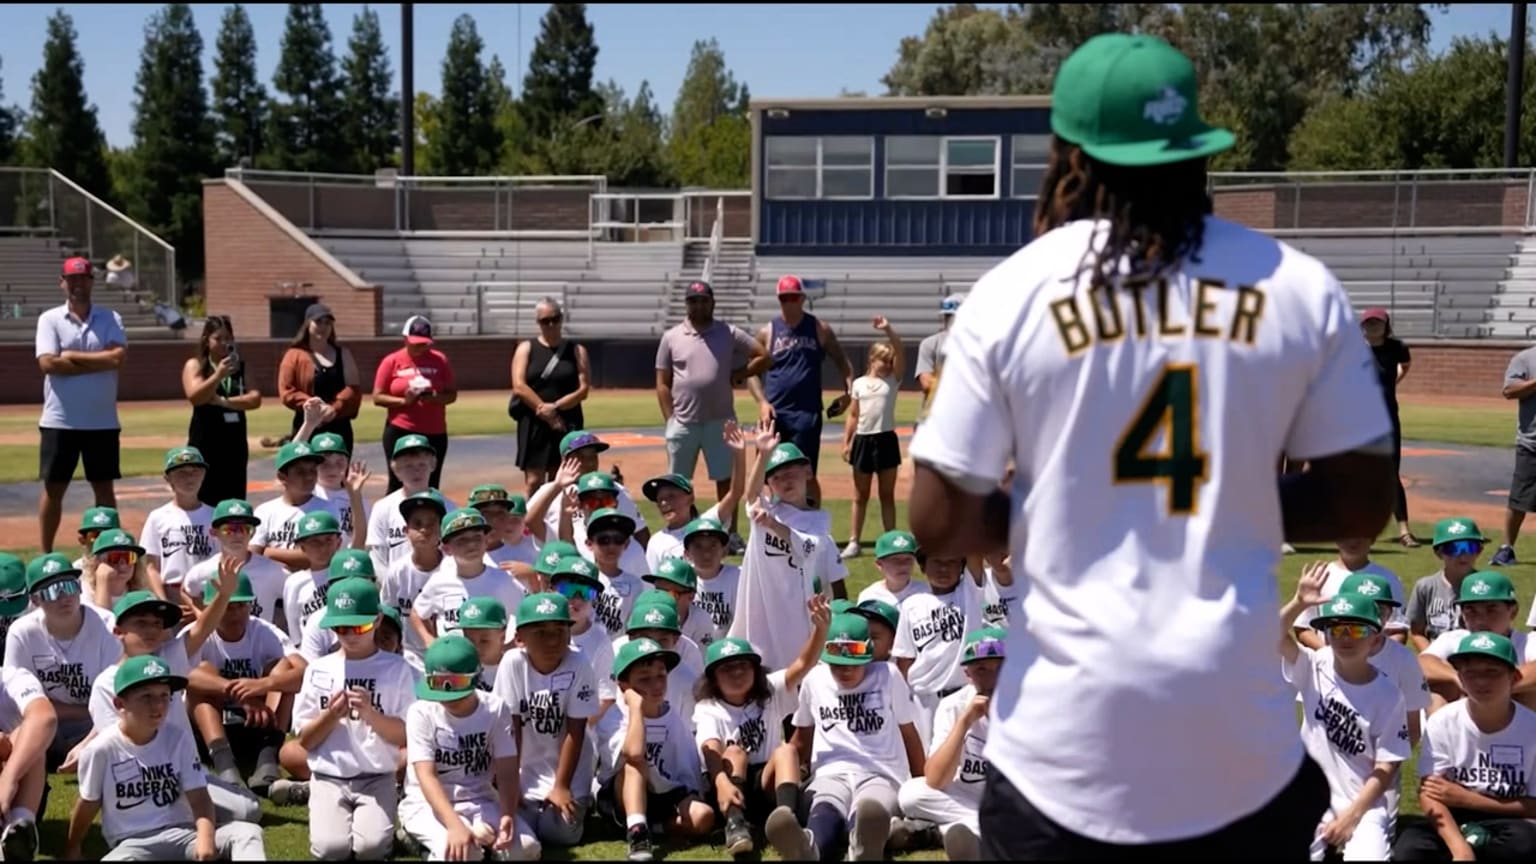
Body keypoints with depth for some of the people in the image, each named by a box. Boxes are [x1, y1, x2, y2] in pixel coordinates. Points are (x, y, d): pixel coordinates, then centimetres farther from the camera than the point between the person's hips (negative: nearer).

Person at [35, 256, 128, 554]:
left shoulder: (110, 318, 3)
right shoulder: (49, 319, 1)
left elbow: (118, 357, -13)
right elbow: (48, 364, -14)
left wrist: (73, 356, -12)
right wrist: (99, 363, -12)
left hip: (102, 421, 1)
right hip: (59, 421, -1)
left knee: (104, 487, 8)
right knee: (53, 489, 5)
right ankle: (46, 556, 14)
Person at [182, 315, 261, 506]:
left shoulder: (241, 366, 10)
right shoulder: (195, 365, 1)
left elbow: (255, 399, -2)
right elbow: (194, 397, -16)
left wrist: (224, 401, -15)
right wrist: (218, 375, -28)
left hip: (235, 442, 3)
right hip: (205, 443, -3)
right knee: (205, 501, -5)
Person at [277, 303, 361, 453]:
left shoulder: (343, 354, 12)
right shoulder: (295, 355, 2)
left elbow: (354, 388, 3)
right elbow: (286, 392, -5)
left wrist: (335, 407, -15)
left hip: (339, 429, 3)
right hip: (307, 430, -3)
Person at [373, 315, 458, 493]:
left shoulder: (440, 360, 4)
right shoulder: (391, 361, -1)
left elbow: (452, 394, 6)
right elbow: (377, 397, -1)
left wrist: (436, 398, -15)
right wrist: (403, 401, -18)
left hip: (435, 432, 2)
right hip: (400, 431, -2)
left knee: (430, 486, 6)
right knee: (399, 484, -2)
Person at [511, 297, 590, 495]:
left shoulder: (576, 351, 8)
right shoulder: (526, 348, 6)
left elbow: (583, 389, -1)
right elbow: (519, 387, -5)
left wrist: (554, 407, -15)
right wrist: (547, 415, -13)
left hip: (567, 424, 1)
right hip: (533, 424, -1)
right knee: (534, 482, -6)